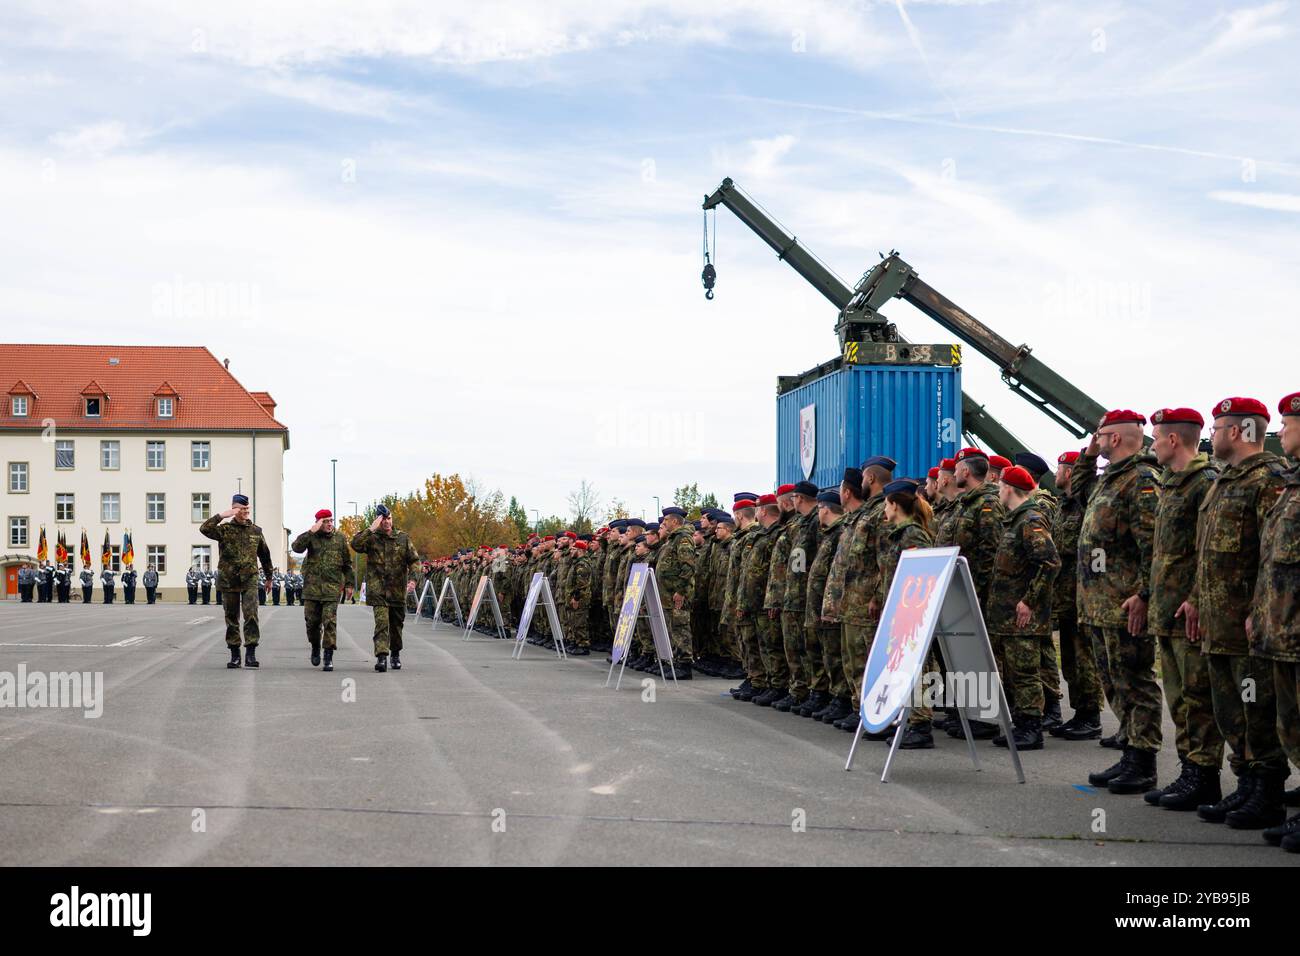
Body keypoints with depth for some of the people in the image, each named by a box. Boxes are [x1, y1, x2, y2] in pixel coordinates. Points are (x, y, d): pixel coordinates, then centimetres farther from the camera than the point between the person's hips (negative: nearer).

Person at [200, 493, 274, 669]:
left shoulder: (256, 531, 8)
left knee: (251, 615, -12)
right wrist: (222, 516, -22)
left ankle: (251, 654, -11)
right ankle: (234, 654, 14)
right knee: (231, 618, 6)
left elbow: (264, 555, 19)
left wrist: (269, 577, 23)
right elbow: (204, 529, -19)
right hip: (228, 580, 0)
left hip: (250, 580, 0)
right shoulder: (225, 529, 1)